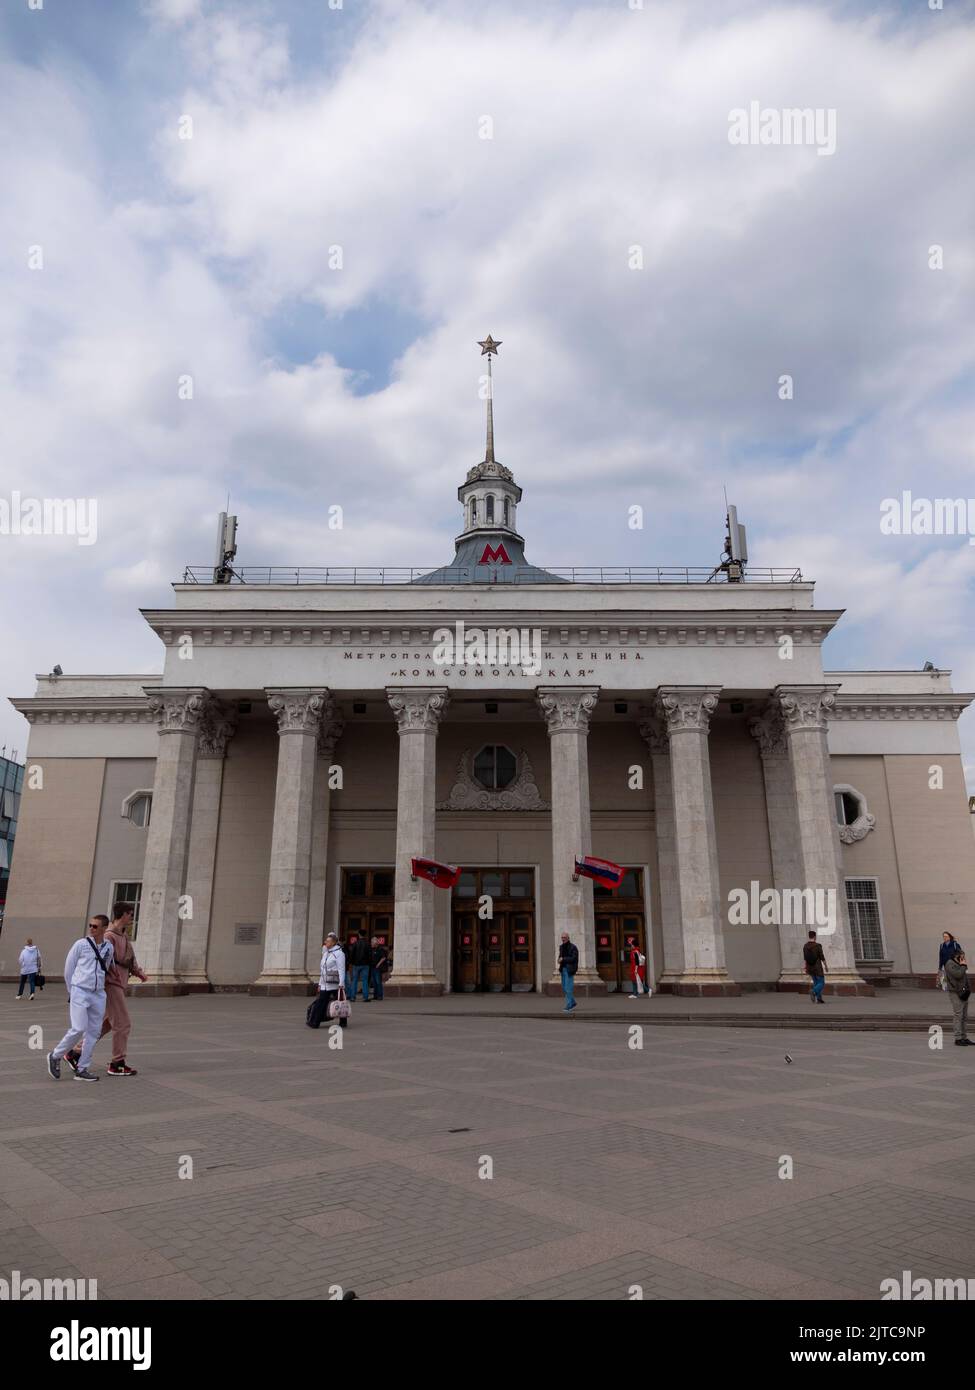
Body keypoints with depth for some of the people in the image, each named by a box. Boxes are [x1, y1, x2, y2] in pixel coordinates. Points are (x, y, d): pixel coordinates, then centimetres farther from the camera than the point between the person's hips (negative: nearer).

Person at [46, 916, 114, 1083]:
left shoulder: (109, 947, 5)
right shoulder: (81, 944, -5)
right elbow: (68, 968, 3)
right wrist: (72, 991, 8)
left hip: (98, 994, 4)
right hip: (80, 992, -4)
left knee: (93, 1032, 3)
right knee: (78, 1029, -14)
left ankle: (81, 1069, 11)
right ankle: (55, 1056, 10)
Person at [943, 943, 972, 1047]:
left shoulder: (958, 964, 18)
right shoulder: (950, 964, -12)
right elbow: (958, 974, -24)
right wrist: (963, 966, -11)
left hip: (963, 993, 10)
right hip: (956, 993, -10)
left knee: (964, 1017, 12)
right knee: (958, 1016, -8)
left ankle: (964, 1037, 19)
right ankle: (958, 1039, -5)